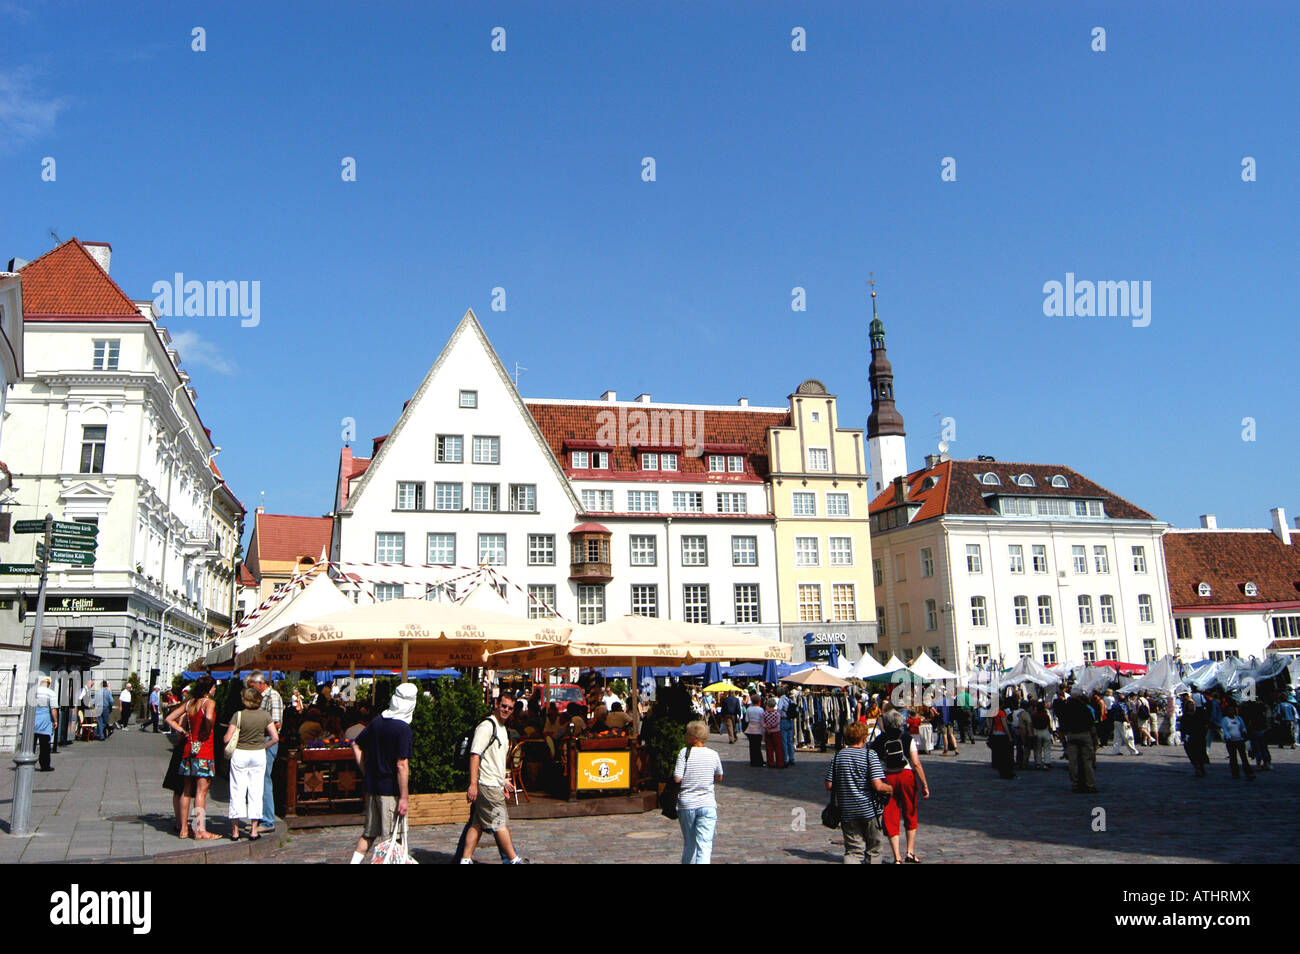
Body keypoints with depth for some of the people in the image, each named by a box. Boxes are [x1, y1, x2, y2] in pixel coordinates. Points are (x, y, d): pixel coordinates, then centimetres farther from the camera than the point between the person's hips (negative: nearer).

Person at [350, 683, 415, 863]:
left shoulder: (376, 722, 5)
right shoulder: (403, 729, -17)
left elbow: (356, 745, 15)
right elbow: (402, 765, -21)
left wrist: (365, 773, 16)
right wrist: (404, 797, -17)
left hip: (372, 787, 7)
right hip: (391, 790, -7)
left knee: (368, 833, 18)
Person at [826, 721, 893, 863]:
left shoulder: (837, 756, 0)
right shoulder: (870, 755, -10)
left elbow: (829, 786, 1)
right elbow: (878, 786, -17)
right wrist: (890, 789, 3)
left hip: (847, 811, 2)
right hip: (869, 810, -2)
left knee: (852, 849, 7)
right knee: (873, 850, 16)